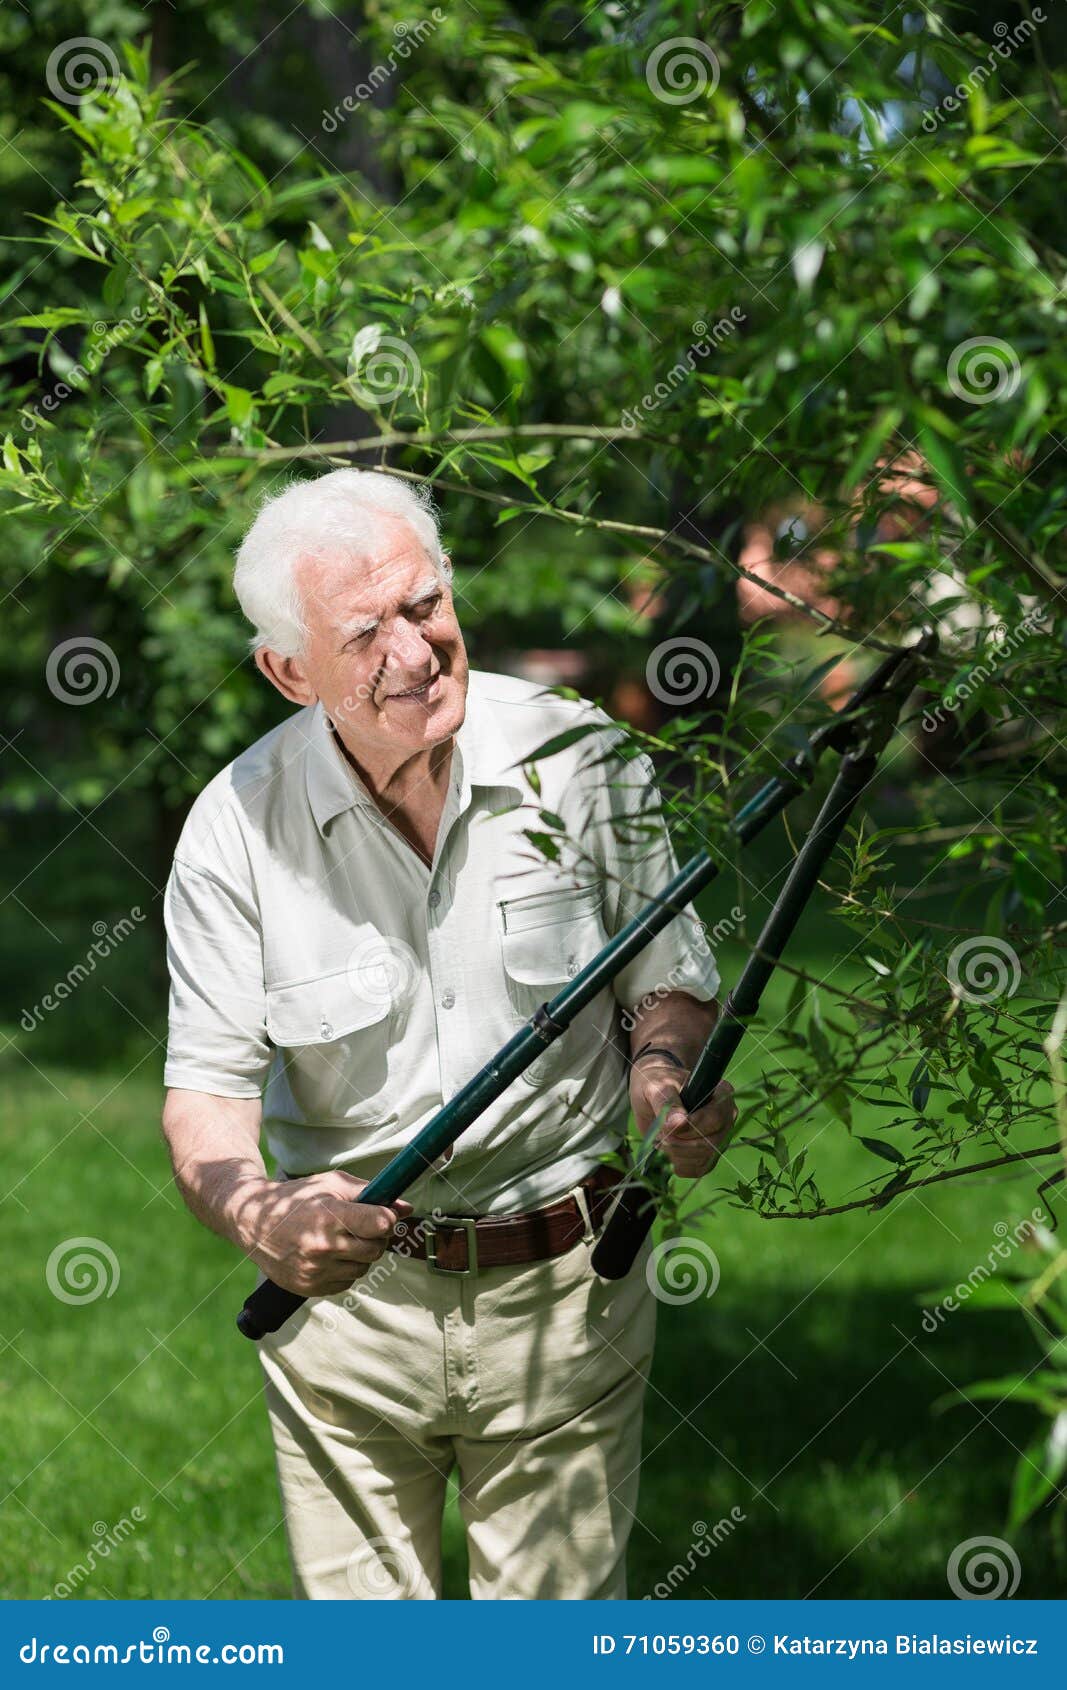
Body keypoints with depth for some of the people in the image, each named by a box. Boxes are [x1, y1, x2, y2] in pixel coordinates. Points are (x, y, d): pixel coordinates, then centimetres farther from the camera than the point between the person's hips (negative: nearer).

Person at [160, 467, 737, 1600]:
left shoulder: (582, 755, -8)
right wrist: (257, 1215, -27)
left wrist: (664, 1070, -20)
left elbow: (671, 979, 2)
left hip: (564, 1290, 0)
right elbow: (207, 1084, -6)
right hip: (343, 1291, 0)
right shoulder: (236, 827, -9)